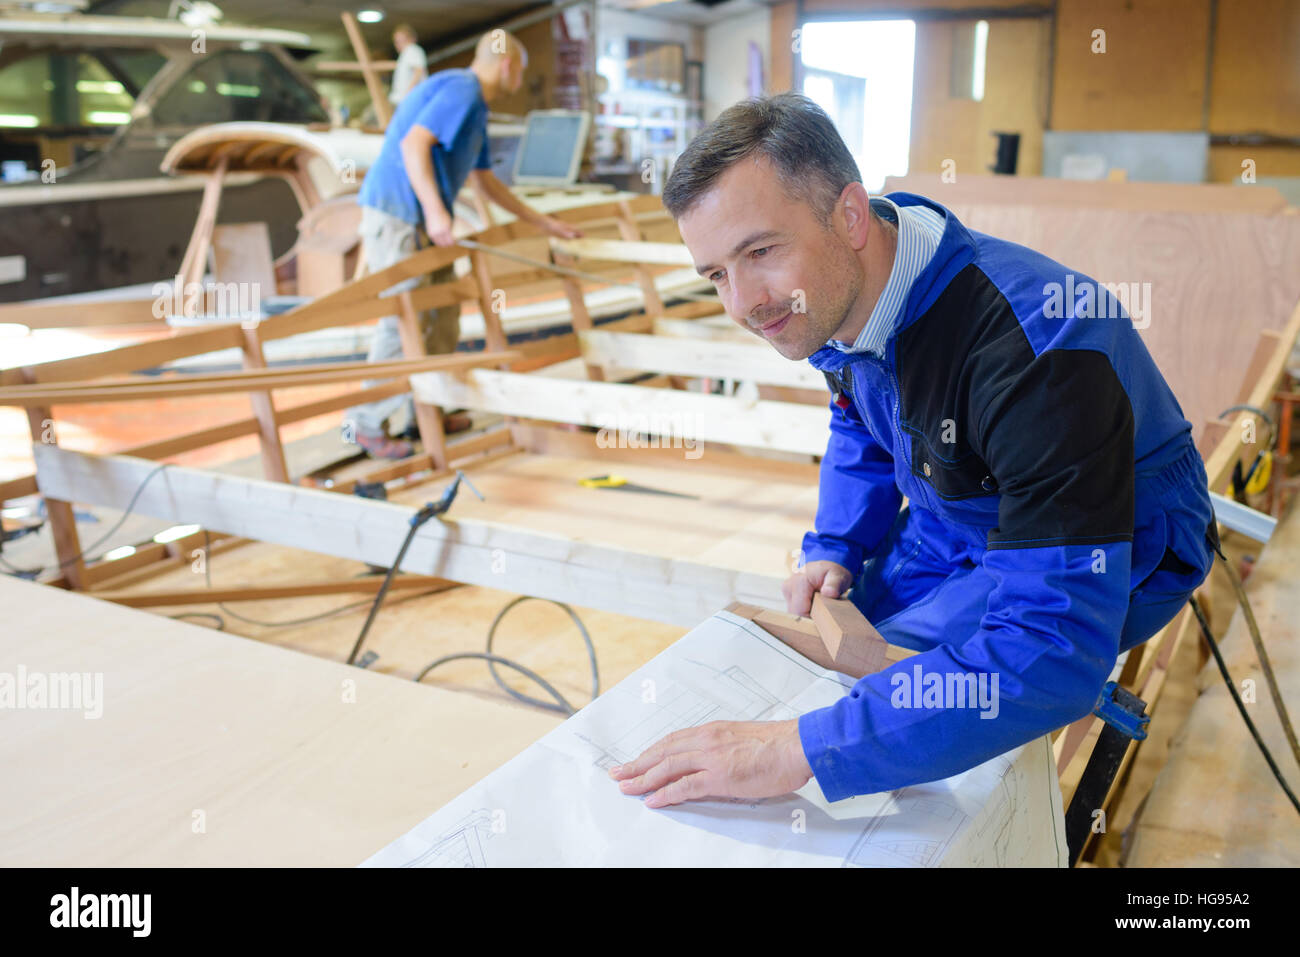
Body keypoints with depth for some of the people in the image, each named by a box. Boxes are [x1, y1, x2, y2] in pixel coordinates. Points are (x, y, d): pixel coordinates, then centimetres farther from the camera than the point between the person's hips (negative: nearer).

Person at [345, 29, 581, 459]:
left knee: (443, 314, 11)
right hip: (398, 213, -10)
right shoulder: (462, 89, -11)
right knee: (406, 319, -10)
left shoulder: (475, 105, 22)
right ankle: (367, 423, 0)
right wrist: (435, 210, -32)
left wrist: (544, 223, 30)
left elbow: (486, 181, 28)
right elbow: (413, 143, -23)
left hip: (423, 218, 10)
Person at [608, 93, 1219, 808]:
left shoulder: (1034, 347, -41)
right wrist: (833, 551, -7)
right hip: (959, 517, 7)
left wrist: (798, 750, -49)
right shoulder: (832, 294, -13)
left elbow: (1053, 645, -46)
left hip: (1119, 551, -7)